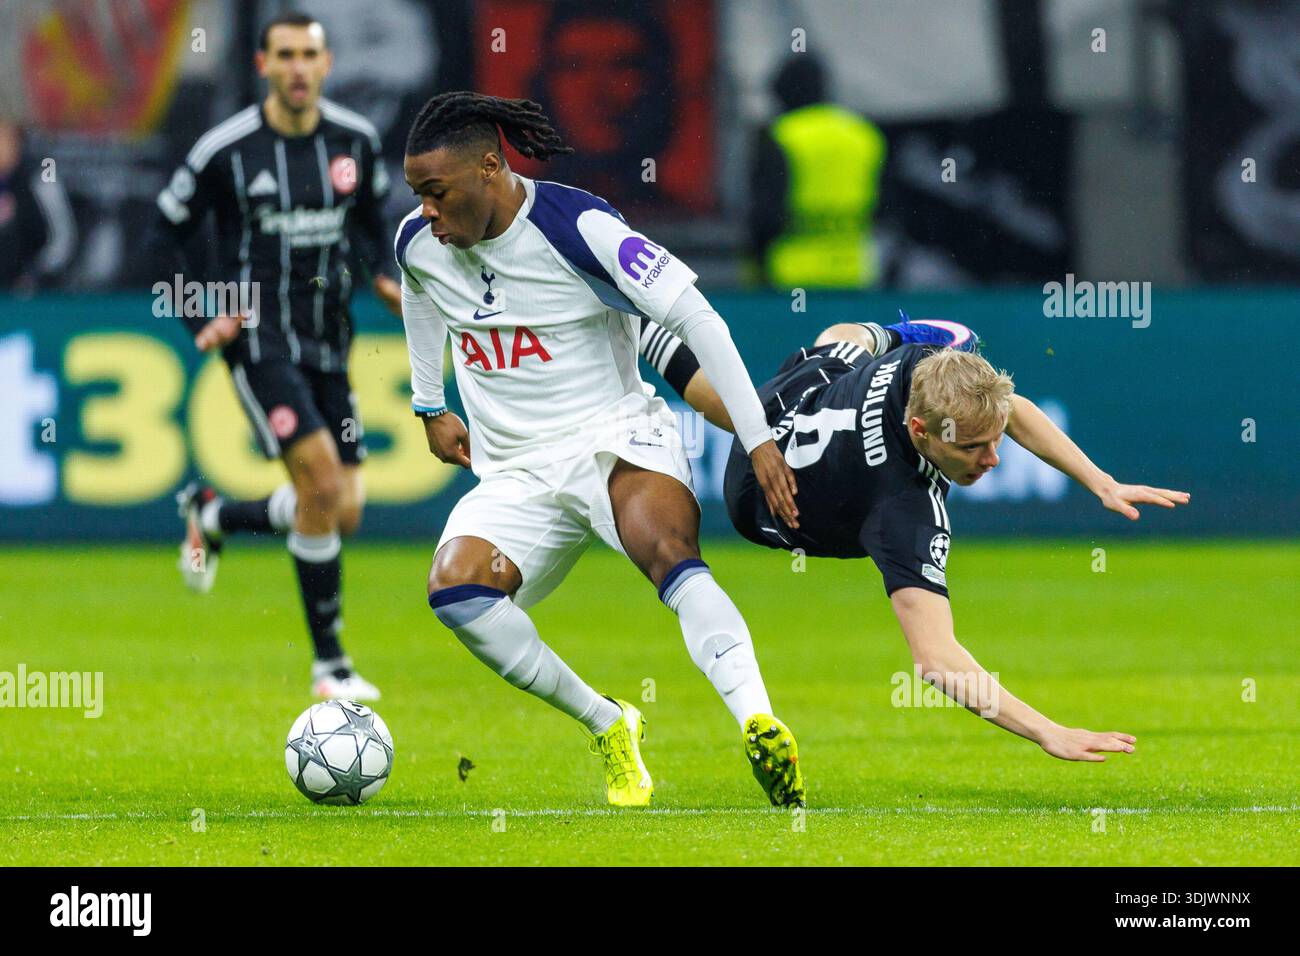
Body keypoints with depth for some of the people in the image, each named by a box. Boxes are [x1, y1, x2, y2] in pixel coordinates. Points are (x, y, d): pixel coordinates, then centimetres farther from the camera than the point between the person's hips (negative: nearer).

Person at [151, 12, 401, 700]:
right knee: (321, 479, -21)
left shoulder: (356, 141, 2)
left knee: (344, 511, 1)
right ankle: (329, 665, -11)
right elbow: (165, 236, 2)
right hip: (260, 337, -5)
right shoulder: (225, 151, -9)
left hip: (328, 345, 5)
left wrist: (383, 277, 2)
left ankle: (210, 516, 32)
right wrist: (202, 321, -6)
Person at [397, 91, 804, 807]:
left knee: (668, 550, -37)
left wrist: (758, 439, -19)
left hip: (615, 438, -5)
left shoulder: (579, 226, -16)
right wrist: (430, 408, 29)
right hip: (513, 473, 5)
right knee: (453, 586, -25)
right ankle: (609, 728, -13)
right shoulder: (418, 244, 2)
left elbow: (695, 318, -16)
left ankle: (761, 728, -55)